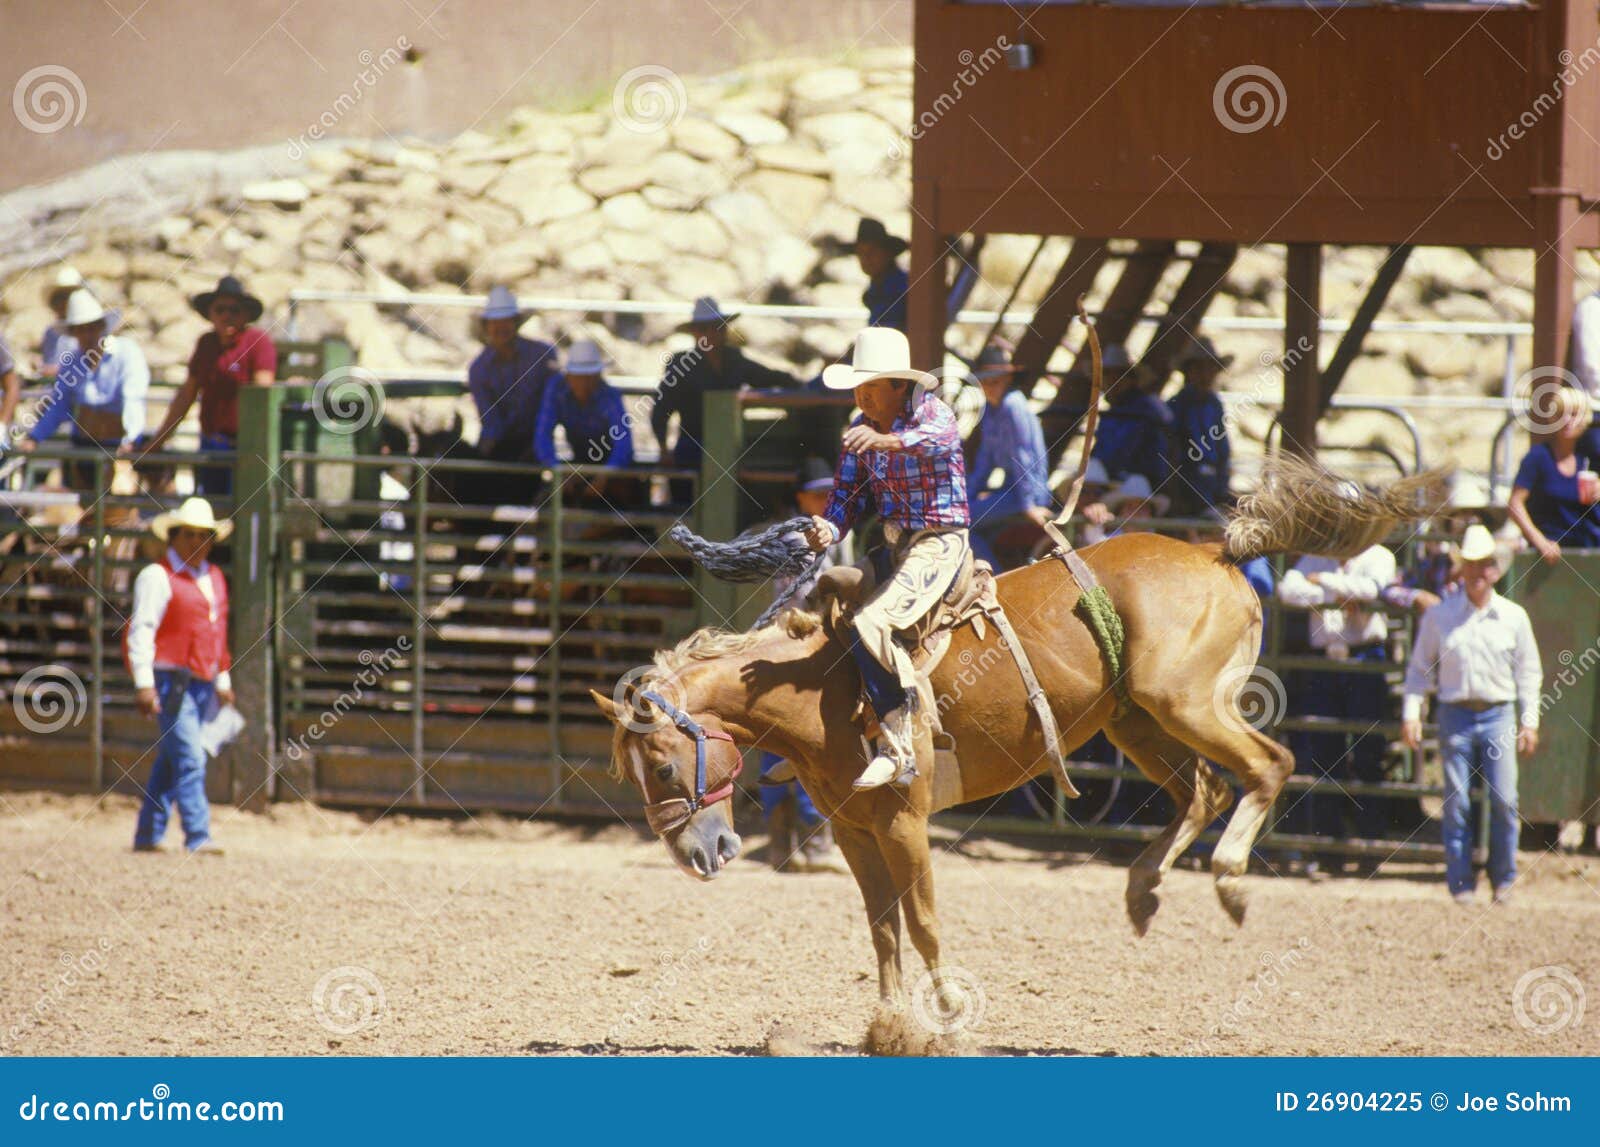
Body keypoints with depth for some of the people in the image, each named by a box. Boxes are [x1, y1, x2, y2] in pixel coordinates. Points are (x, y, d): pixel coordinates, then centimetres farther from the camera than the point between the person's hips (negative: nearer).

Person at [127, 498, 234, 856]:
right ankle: (197, 837, -16)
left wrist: (222, 682, 24)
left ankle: (148, 835, 17)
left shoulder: (215, 578, 17)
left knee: (170, 763, 11)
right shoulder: (157, 577, -7)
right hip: (172, 682, -7)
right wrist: (144, 683, -18)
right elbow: (141, 630, -11)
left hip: (203, 683, 7)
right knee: (189, 759, -14)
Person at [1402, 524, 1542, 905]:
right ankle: (1460, 882, 7)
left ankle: (1503, 877, 11)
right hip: (1455, 714, 0)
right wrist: (1411, 713, 1)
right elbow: (1420, 669, 9)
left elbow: (1528, 672, 12)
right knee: (1456, 803, 0)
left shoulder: (1513, 617, 6)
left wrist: (1529, 721, 7)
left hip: (1499, 715, 0)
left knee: (1504, 801, -5)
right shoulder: (1439, 616, 4)